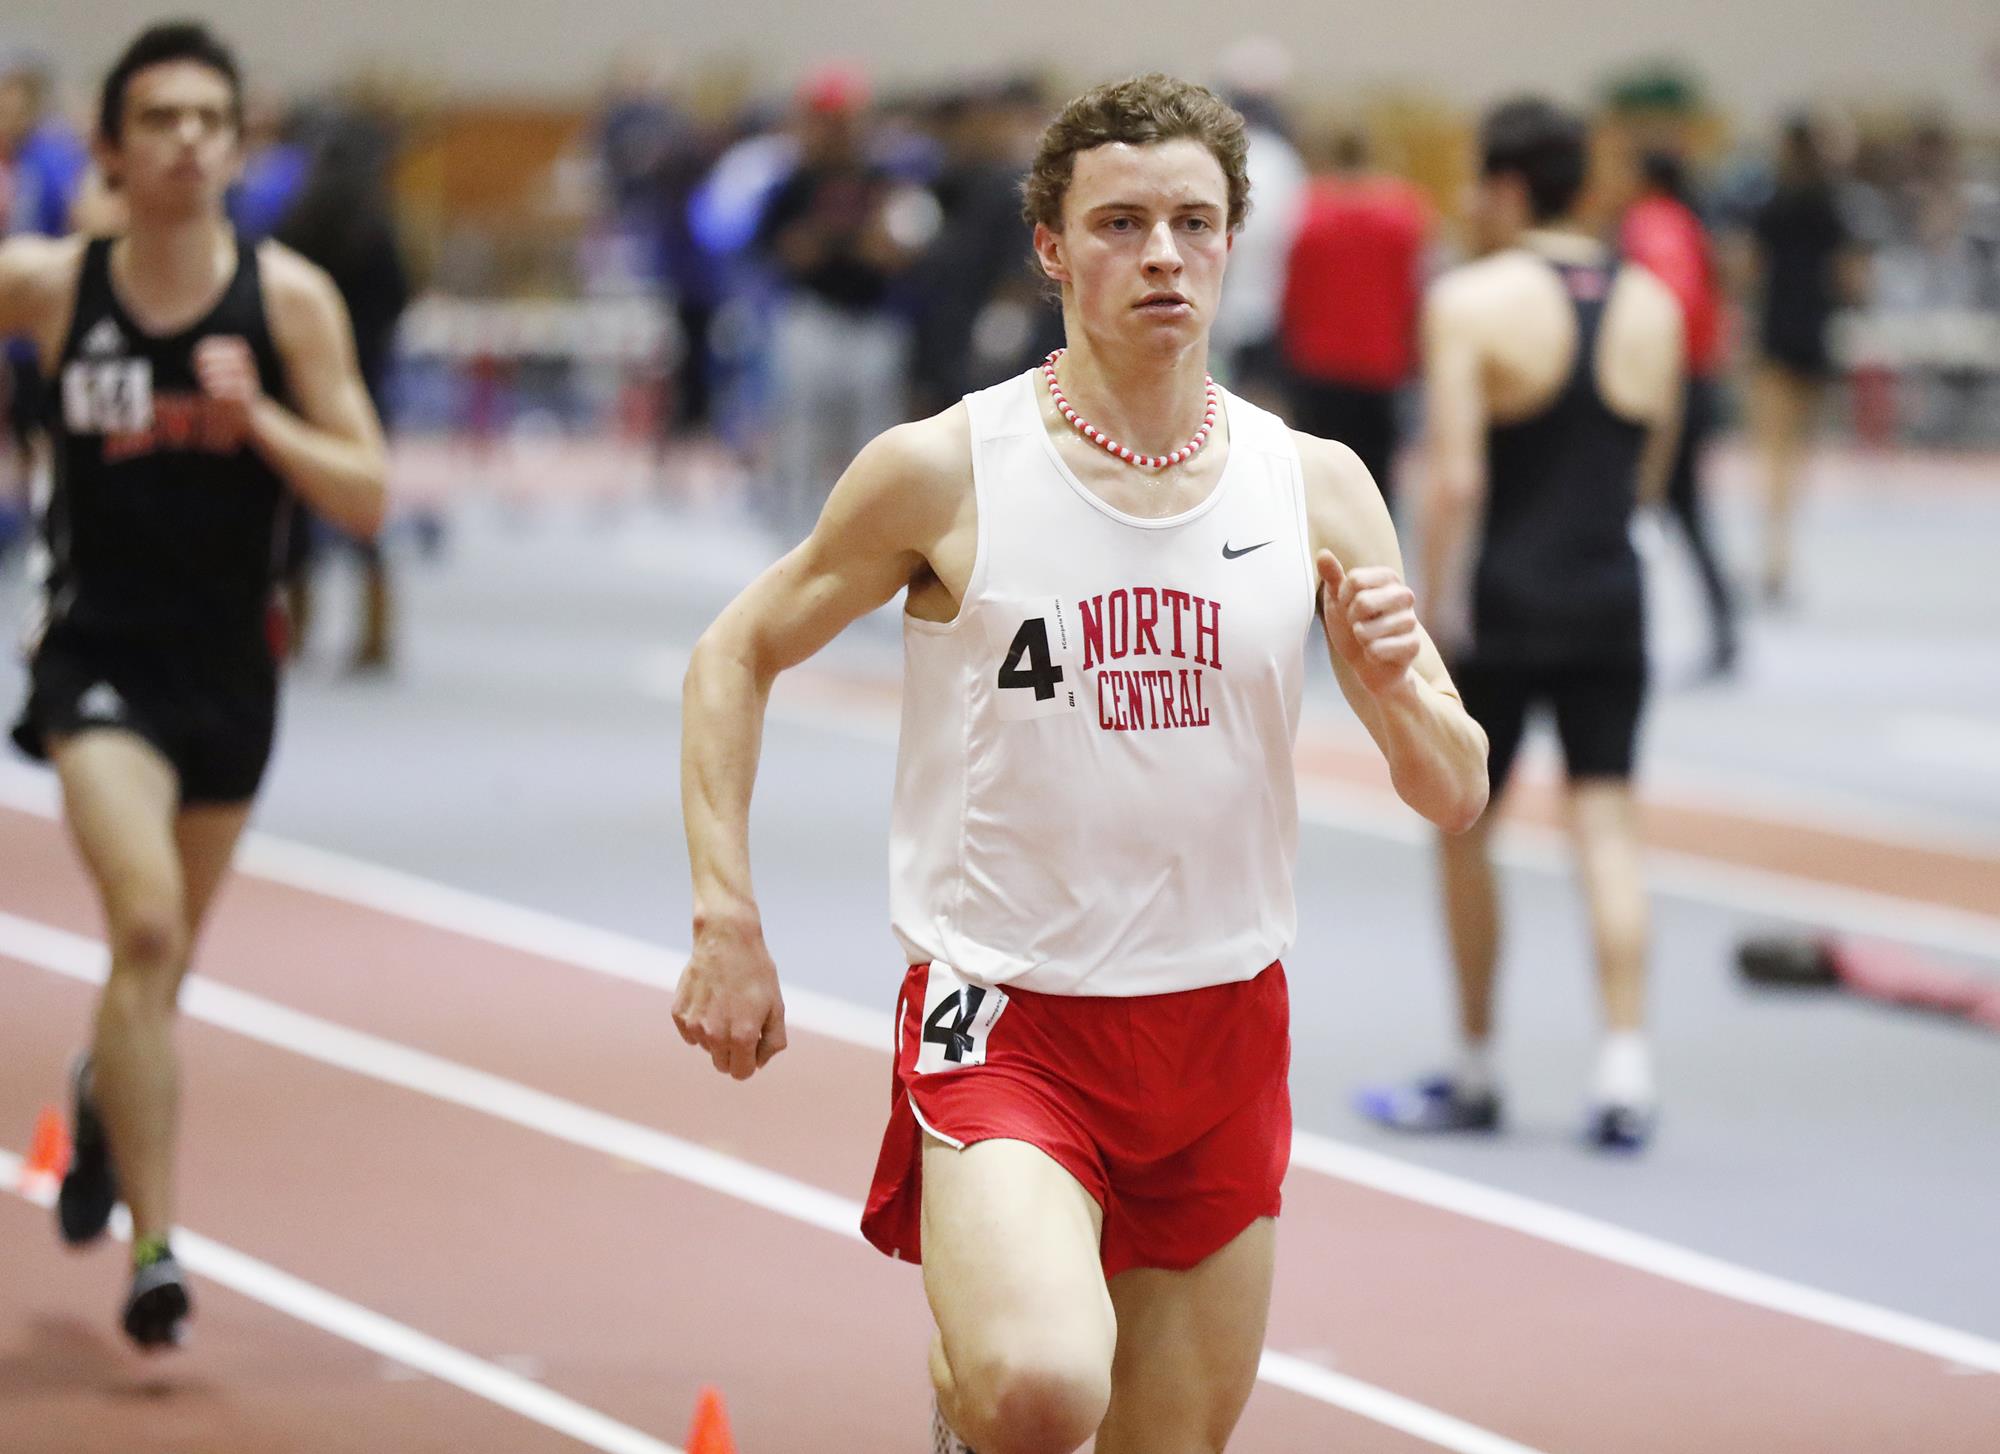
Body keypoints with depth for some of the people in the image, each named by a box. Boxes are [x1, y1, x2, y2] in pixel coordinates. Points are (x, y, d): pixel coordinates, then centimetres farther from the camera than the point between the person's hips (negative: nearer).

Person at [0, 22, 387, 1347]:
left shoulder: (290, 300, -7)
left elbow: (367, 501, -7)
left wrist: (257, 418, -23)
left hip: (228, 665, 3)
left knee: (165, 963, 19)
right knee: (146, 924, -23)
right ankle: (155, 1245, -19)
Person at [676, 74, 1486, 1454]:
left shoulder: (1316, 485, 2)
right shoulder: (943, 471, -7)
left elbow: (1456, 797, 4)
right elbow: (734, 658, 5)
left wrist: (1394, 686, -18)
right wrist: (727, 926, -4)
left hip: (1225, 1020, 4)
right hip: (1007, 1015, -4)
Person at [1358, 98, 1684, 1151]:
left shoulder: (1470, 301, -10)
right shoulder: (1653, 305, 6)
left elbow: (1455, 477, -17)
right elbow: (1649, 473, 13)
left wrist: (1436, 602, -13)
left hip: (1505, 600, -4)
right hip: (1612, 595, 4)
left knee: (1464, 830, 10)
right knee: (1607, 829, 3)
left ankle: (1474, 1074, 19)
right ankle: (1624, 1072, -9)